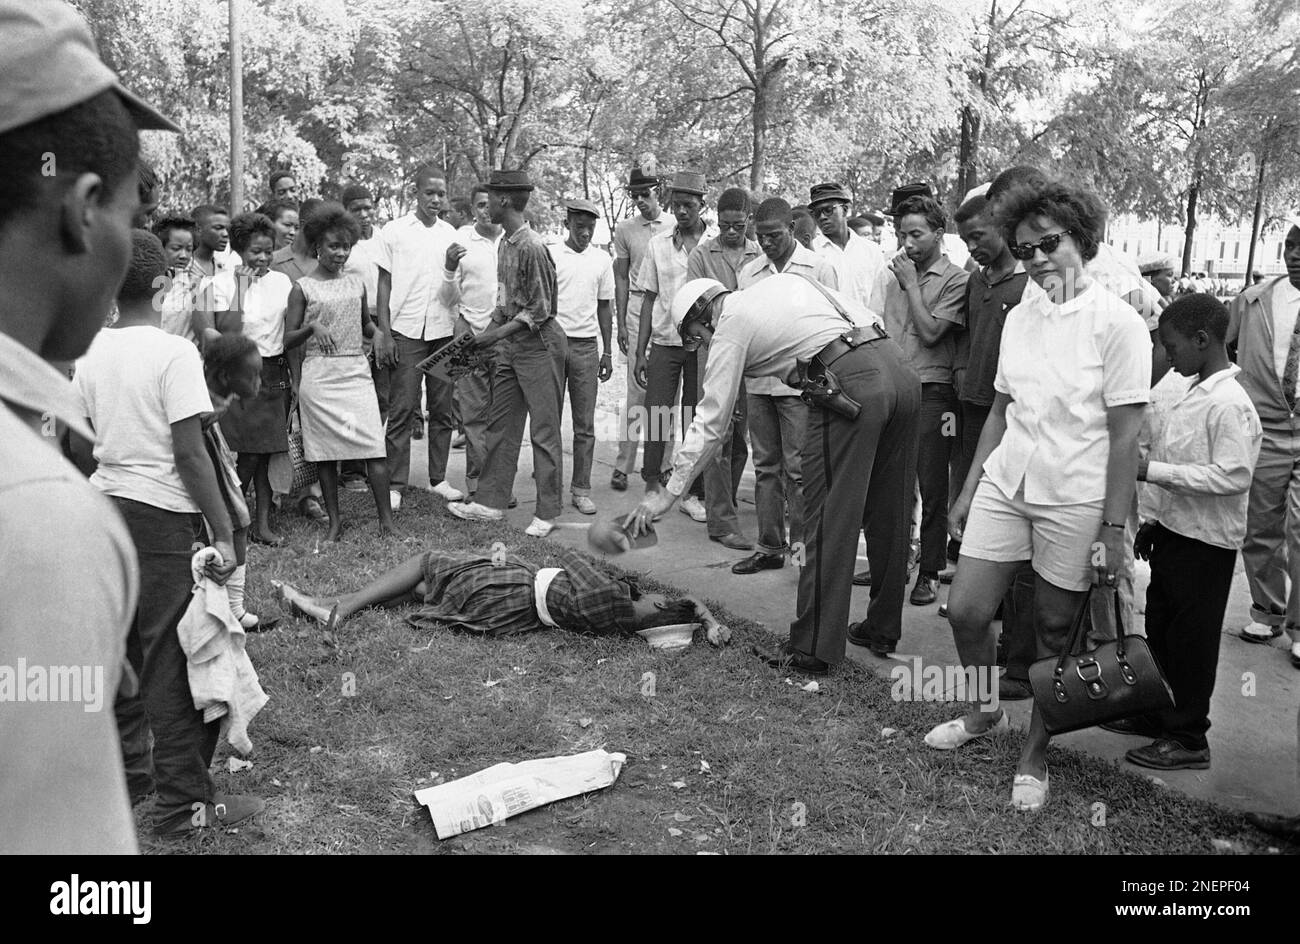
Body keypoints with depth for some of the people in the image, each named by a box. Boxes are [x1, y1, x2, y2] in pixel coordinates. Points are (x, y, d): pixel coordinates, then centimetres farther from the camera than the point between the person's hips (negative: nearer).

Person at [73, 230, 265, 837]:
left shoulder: (91, 354, 5)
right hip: (165, 518, -6)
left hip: (106, 508, 7)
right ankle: (182, 802, 8)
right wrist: (224, 531, -14)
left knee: (119, 646, 18)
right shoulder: (174, 353, -14)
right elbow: (189, 454, -17)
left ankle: (126, 770, 33)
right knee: (172, 658, 0)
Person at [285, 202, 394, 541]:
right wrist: (312, 327, -18)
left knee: (374, 447, -6)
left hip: (356, 370, 2)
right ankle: (335, 521, 17)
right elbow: (288, 339, 0)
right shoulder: (303, 288, 0)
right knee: (325, 451, 5)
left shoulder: (356, 282, 11)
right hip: (319, 374, -2)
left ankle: (386, 520, -1)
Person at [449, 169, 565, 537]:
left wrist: (498, 334, -17)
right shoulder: (505, 244, 9)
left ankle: (547, 512, 8)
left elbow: (540, 311, -17)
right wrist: (486, 334, 9)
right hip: (509, 346, 9)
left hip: (538, 345, -9)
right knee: (500, 426, 12)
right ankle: (491, 502, 21)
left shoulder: (532, 247, -18)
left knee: (544, 430, -1)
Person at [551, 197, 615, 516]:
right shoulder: (549, 255, 1)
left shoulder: (603, 260, 9)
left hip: (587, 345, 2)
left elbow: (603, 307, 14)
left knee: (585, 424, 2)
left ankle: (581, 489, 7)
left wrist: (607, 353, 11)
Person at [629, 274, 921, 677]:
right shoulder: (784, 280, 27)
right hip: (901, 368, 8)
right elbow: (866, 317, 22)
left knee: (828, 519, -1)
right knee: (887, 511, 17)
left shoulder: (731, 328, 7)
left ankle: (812, 648, 6)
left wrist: (669, 493, 11)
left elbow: (709, 423, 5)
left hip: (851, 383, -8)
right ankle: (883, 627, 31)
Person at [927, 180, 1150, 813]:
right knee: (965, 611, 4)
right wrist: (968, 491, 11)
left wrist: (1113, 530, -14)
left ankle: (1034, 755, 26)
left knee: (1054, 630, 6)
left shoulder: (1118, 322, -10)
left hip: (1075, 499, -5)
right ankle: (985, 714, 31)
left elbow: (1125, 436, -11)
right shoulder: (1018, 317, 6)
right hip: (1004, 483, 5)